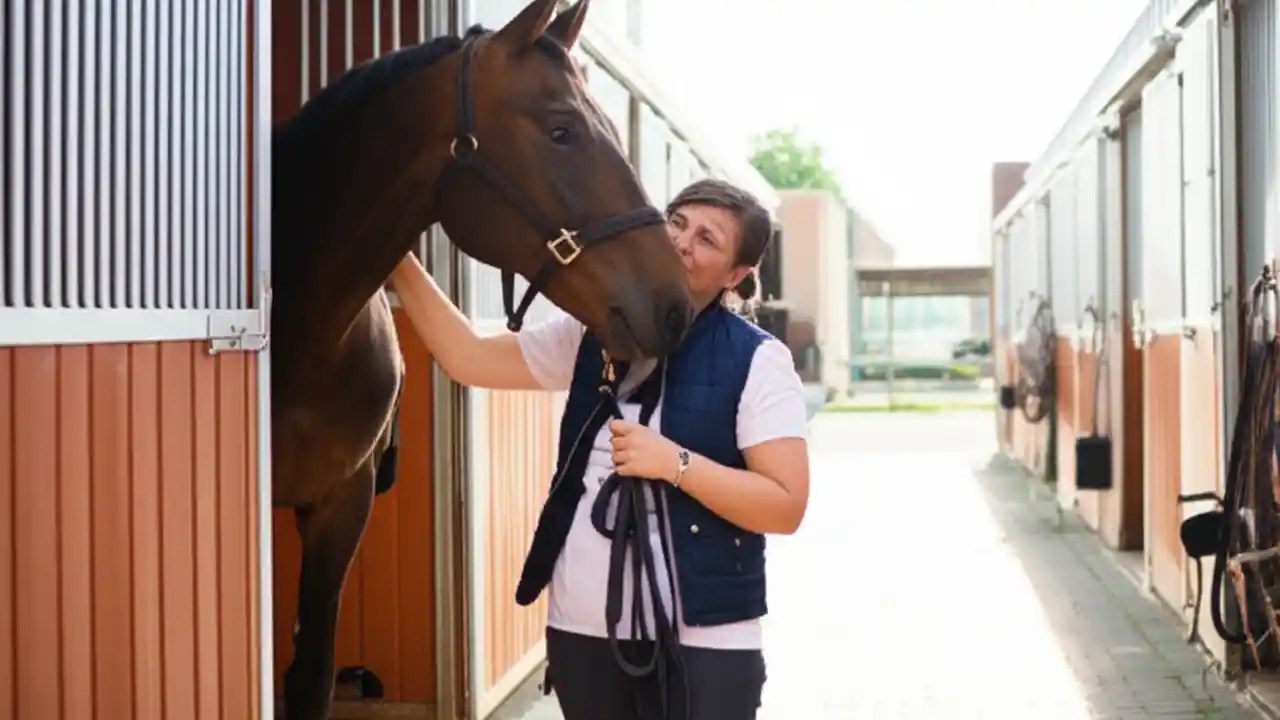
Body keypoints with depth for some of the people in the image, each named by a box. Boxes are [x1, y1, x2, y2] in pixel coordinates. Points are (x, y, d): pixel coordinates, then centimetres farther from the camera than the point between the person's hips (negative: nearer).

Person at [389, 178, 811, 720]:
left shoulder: (755, 361, -7)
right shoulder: (593, 336, 8)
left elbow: (786, 507, -12)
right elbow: (467, 358, 11)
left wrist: (673, 462, -20)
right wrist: (399, 263, 5)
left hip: (702, 641, -4)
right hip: (581, 629, 5)